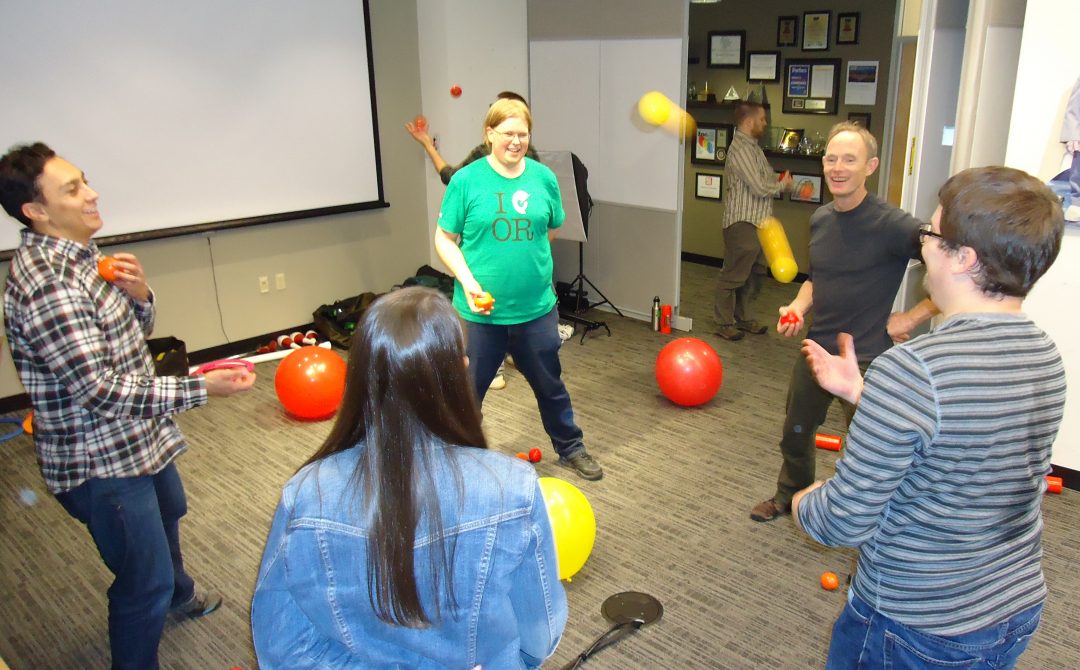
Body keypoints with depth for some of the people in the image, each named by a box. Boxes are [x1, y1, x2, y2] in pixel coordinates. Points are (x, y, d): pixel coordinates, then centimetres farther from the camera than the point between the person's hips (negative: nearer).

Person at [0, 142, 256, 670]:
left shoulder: (80, 255, 2)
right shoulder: (44, 285, -29)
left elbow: (132, 334, 9)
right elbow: (102, 390, -32)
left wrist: (139, 295, -11)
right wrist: (201, 388, -34)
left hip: (141, 436, 11)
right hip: (100, 461, -11)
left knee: (168, 514, 34)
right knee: (144, 583, 2)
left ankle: (177, 595, 63)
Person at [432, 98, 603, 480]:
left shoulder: (543, 178, 0)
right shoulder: (466, 180, -8)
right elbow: (444, 238, -5)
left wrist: (520, 249, 4)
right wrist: (468, 281, -17)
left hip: (536, 307, 3)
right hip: (480, 309, -2)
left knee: (550, 384, 19)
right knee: (468, 390, 13)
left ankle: (570, 449, 40)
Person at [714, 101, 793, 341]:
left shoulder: (753, 147, 17)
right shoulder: (740, 148, -15)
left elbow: (769, 179, 19)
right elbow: (759, 187, -19)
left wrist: (787, 183, 3)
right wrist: (782, 185, -2)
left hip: (757, 222, 10)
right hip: (742, 223, -10)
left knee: (752, 274, 16)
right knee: (733, 275, -2)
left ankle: (741, 318, 28)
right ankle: (724, 323, 8)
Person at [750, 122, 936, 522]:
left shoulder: (890, 225, -19)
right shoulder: (820, 219, 4)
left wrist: (912, 317, -19)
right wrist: (798, 307, 1)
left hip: (866, 358, -7)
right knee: (795, 434, 23)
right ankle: (789, 497, 50)